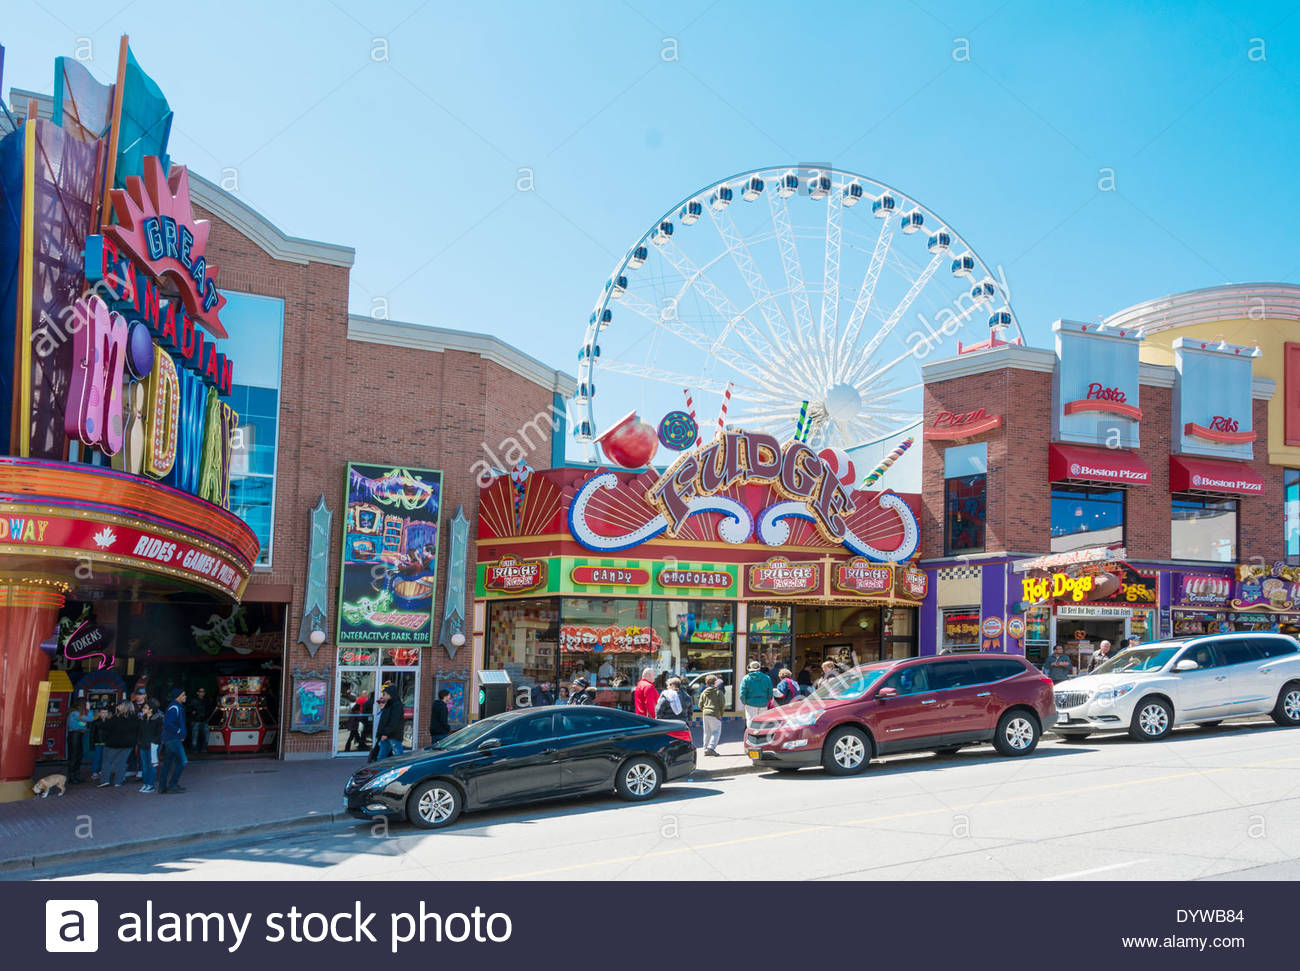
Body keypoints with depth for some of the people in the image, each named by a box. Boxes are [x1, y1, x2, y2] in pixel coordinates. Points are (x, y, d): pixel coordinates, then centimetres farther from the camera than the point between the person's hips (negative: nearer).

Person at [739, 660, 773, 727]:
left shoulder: (746, 678, -2)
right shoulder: (767, 678, 4)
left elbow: (742, 694, -6)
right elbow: (770, 693, 5)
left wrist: (744, 702, 8)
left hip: (751, 704, -2)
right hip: (763, 704, 2)